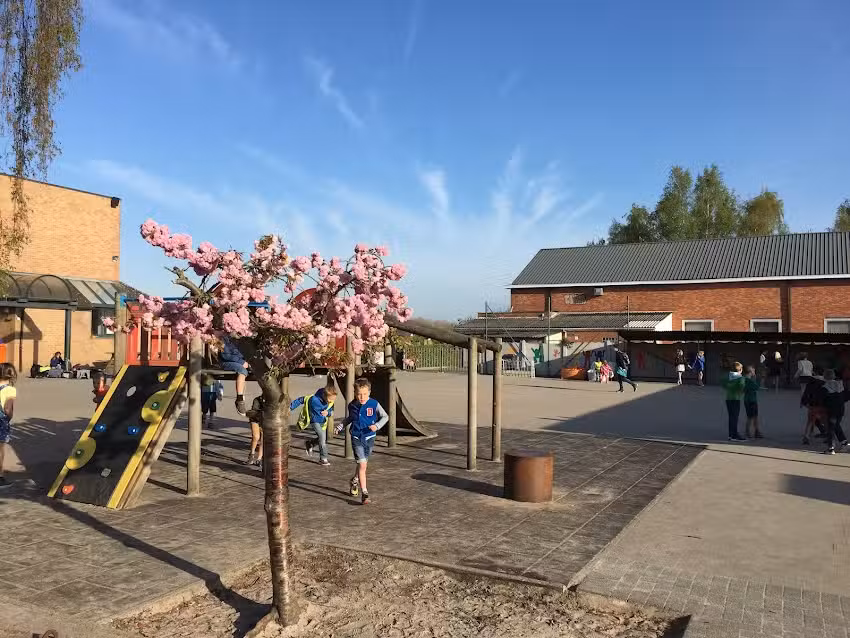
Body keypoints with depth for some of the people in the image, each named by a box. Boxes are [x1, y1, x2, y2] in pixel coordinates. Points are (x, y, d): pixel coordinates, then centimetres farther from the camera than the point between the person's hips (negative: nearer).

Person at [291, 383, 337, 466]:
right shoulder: (314, 400, -30)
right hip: (314, 421, -6)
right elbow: (301, 400, -18)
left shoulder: (331, 402, -15)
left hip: (323, 421, 6)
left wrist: (328, 413, -21)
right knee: (322, 436, -22)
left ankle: (309, 444, 41)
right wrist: (290, 407, -15)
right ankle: (323, 458, -11)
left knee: (324, 439, 11)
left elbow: (331, 411, 2)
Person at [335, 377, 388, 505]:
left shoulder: (374, 404, -11)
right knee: (362, 465, -12)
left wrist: (377, 425, -22)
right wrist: (340, 427, 4)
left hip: (369, 437, 1)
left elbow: (385, 417, -6)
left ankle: (355, 481, 49)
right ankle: (364, 493, -9)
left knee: (363, 463, 19)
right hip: (356, 438, -1)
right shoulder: (352, 405, -4)